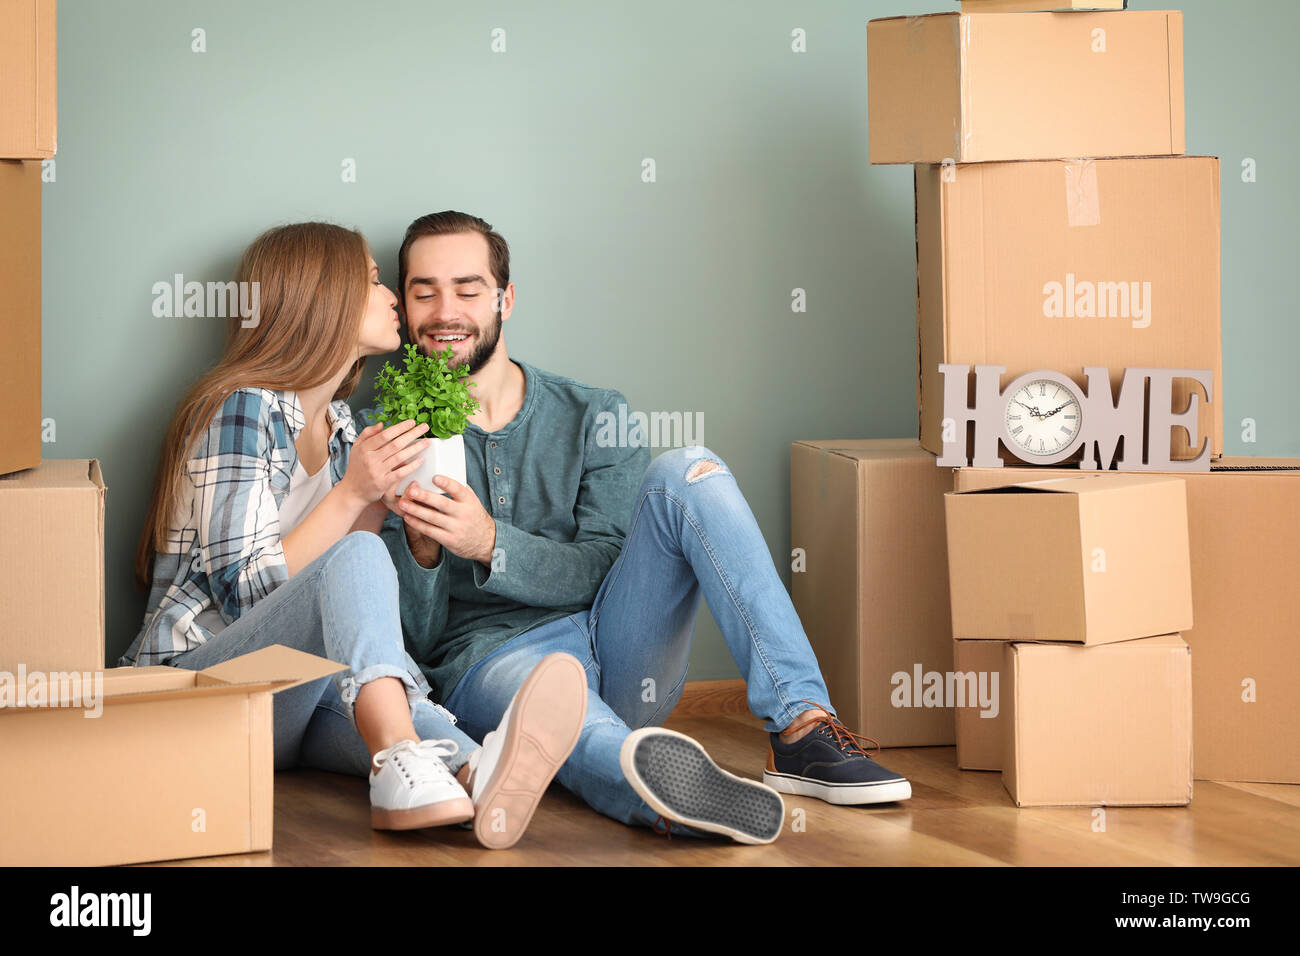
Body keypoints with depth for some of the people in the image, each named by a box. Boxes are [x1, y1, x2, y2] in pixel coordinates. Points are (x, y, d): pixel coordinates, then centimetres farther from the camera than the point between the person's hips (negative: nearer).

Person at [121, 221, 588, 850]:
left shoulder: (339, 423, 18)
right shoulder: (243, 410, -9)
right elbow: (246, 591, -16)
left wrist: (384, 493, 4)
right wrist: (353, 494, -18)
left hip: (298, 691, 6)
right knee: (356, 559, -30)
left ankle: (474, 771, -64)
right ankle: (403, 769, -54)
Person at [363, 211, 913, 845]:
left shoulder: (593, 416, 15)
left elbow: (603, 569, 2)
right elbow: (410, 635, 5)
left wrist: (491, 544, -16)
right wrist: (419, 549, -18)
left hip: (618, 659, 3)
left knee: (686, 471, -18)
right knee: (541, 683, -41)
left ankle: (801, 727, -31)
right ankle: (653, 771, -77)